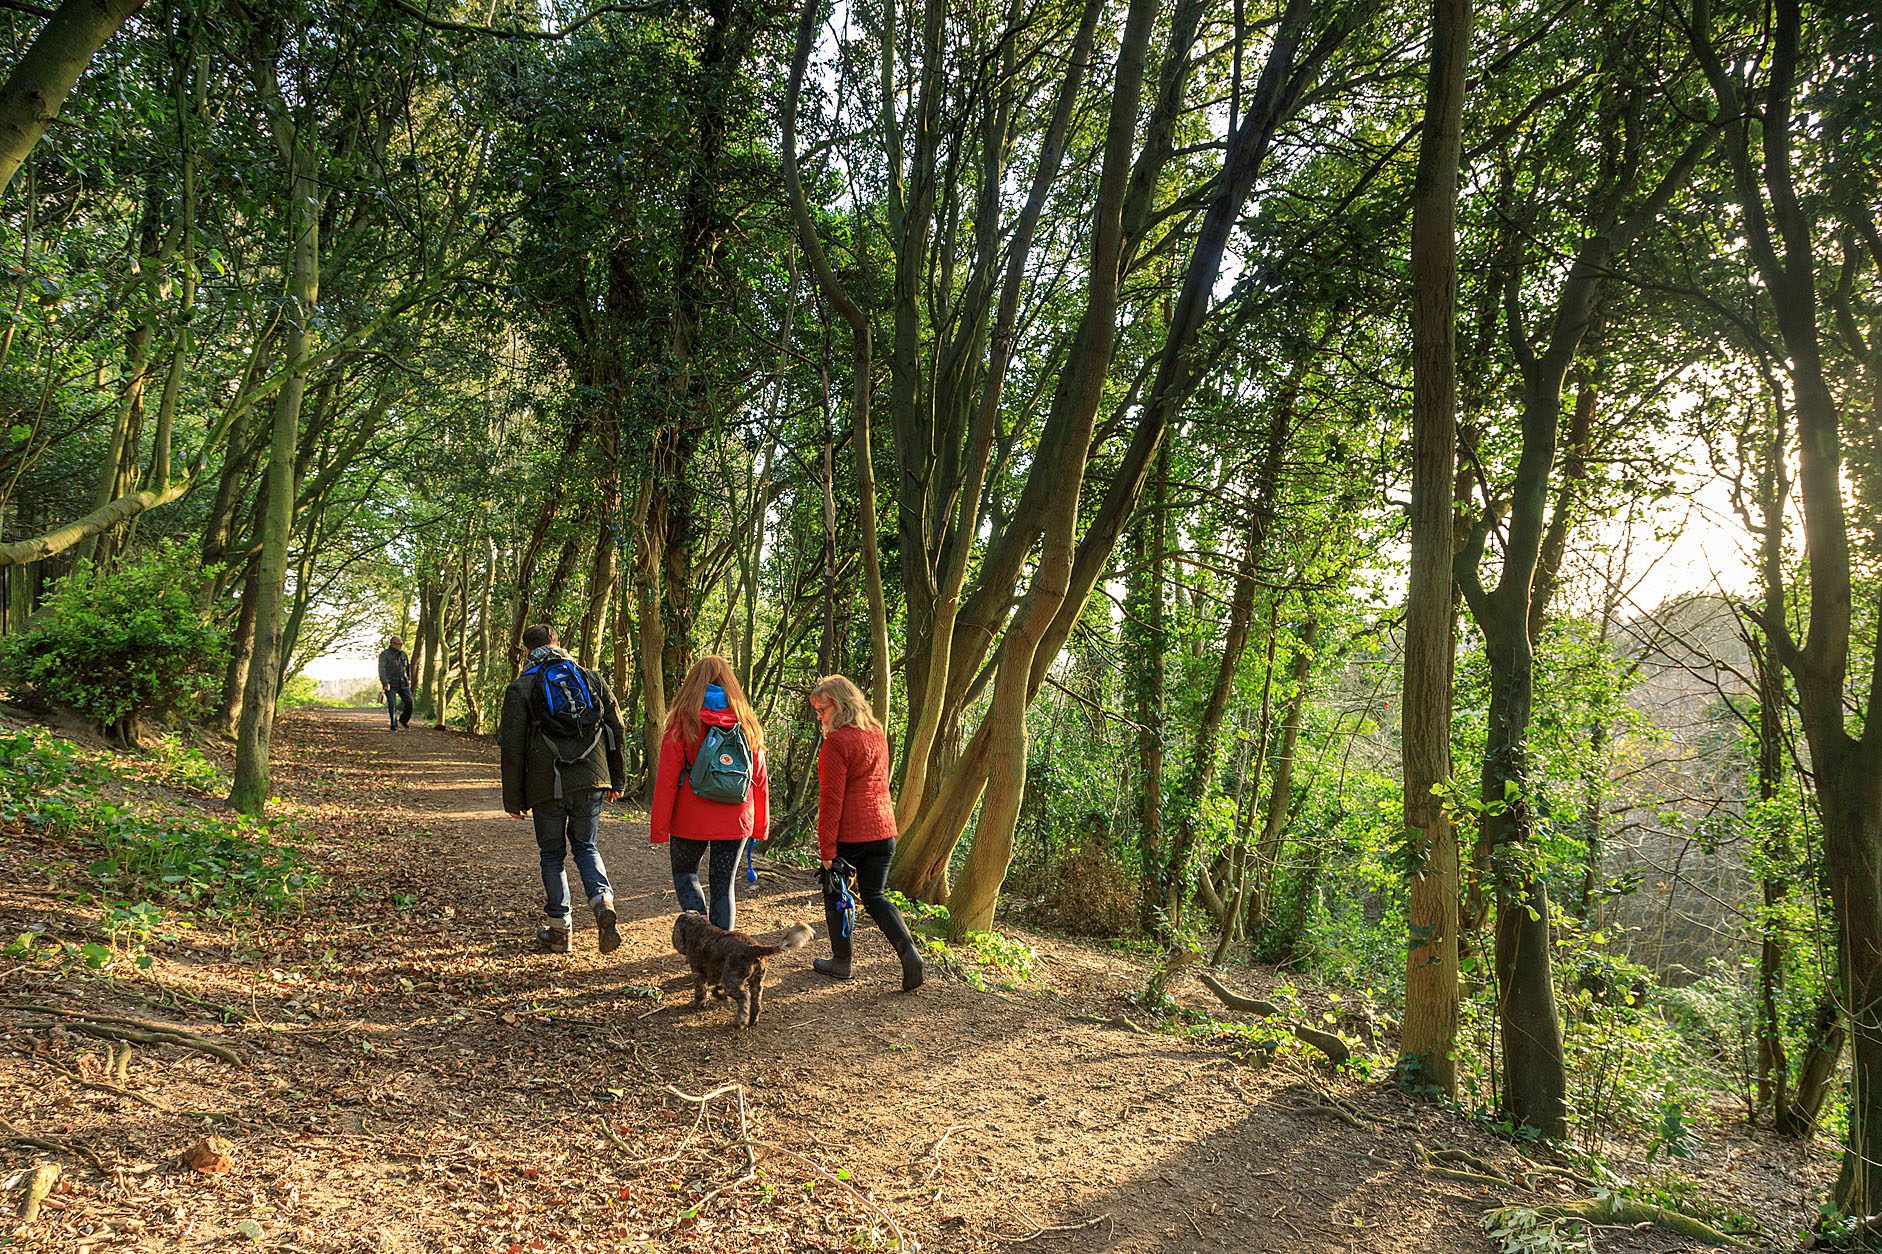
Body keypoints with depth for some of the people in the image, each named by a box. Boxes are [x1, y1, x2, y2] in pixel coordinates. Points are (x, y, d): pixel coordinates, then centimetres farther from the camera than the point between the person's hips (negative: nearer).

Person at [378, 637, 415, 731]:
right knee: (392, 705, -10)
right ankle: (394, 725, 3)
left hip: (403, 684, 5)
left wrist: (408, 680, 25)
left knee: (409, 702, -4)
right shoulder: (384, 654, -8)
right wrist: (385, 683, -28)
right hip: (390, 684, -4)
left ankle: (403, 720, 18)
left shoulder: (403, 654, 9)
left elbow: (408, 668, 23)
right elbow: (382, 669, -18)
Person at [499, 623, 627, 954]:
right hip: (592, 779, 3)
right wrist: (617, 780, 16)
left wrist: (514, 799, 3)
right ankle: (602, 900, -9)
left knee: (552, 854, 12)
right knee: (585, 845, 16)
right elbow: (616, 728, 9)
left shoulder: (521, 687, 0)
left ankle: (559, 930, 17)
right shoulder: (591, 677, 9)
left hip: (547, 786, -2)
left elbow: (511, 747, -3)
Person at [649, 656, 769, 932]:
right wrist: (761, 825, 15)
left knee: (685, 874, 19)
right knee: (724, 885, 13)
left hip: (691, 821, -2)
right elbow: (759, 778, 6)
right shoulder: (746, 723, 2)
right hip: (735, 823, 2)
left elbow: (667, 778, -7)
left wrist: (659, 827, -3)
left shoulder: (684, 721, -6)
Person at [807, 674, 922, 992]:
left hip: (848, 834, -7)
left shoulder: (837, 741, -16)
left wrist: (827, 849, -13)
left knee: (836, 894, 13)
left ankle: (841, 961, 23)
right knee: (874, 896, 13)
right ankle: (909, 952, -5)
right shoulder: (877, 734, 10)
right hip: (882, 831, 7)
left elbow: (831, 798, -16)